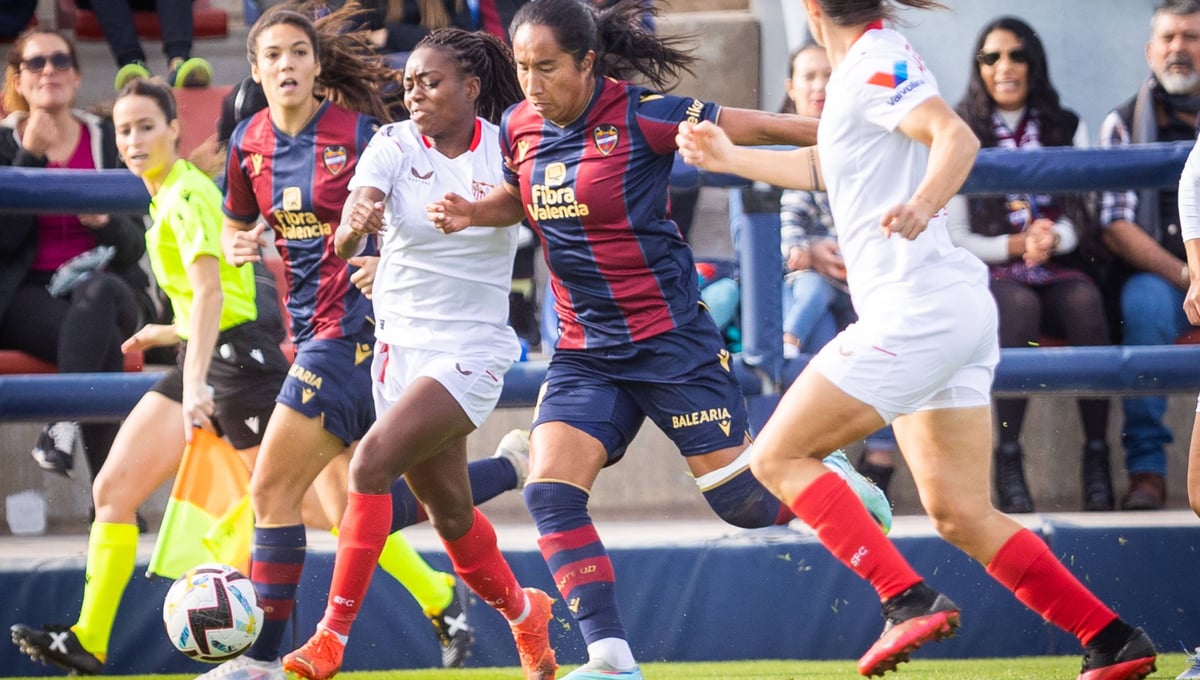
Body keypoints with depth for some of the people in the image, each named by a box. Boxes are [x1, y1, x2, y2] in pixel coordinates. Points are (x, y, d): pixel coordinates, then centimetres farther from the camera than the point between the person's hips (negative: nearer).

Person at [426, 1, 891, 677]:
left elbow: (757, 128, -11)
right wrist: (470, 211, 5)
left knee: (740, 498, -2)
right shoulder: (519, 127, 3)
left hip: (670, 338, -5)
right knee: (550, 493, -13)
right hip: (585, 350, 5)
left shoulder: (641, 115, -16)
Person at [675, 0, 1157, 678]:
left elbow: (957, 137, -24)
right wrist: (730, 157, 46)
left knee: (779, 456, -3)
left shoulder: (876, 61, -8)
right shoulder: (866, 64, 20)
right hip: (957, 313, 9)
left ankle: (909, 599, -14)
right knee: (961, 515, 6)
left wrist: (922, 204, -42)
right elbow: (824, 168, 38)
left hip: (916, 307, -9)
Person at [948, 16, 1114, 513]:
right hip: (989, 275, -2)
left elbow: (1079, 216, 9)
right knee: (1019, 305, -37)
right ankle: (1007, 459, -37)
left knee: (1086, 301, -34)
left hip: (1058, 271, 2)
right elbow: (954, 238, 3)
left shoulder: (1066, 129, 14)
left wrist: (1053, 239, -15)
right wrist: (1016, 245, -14)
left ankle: (1097, 454, -33)